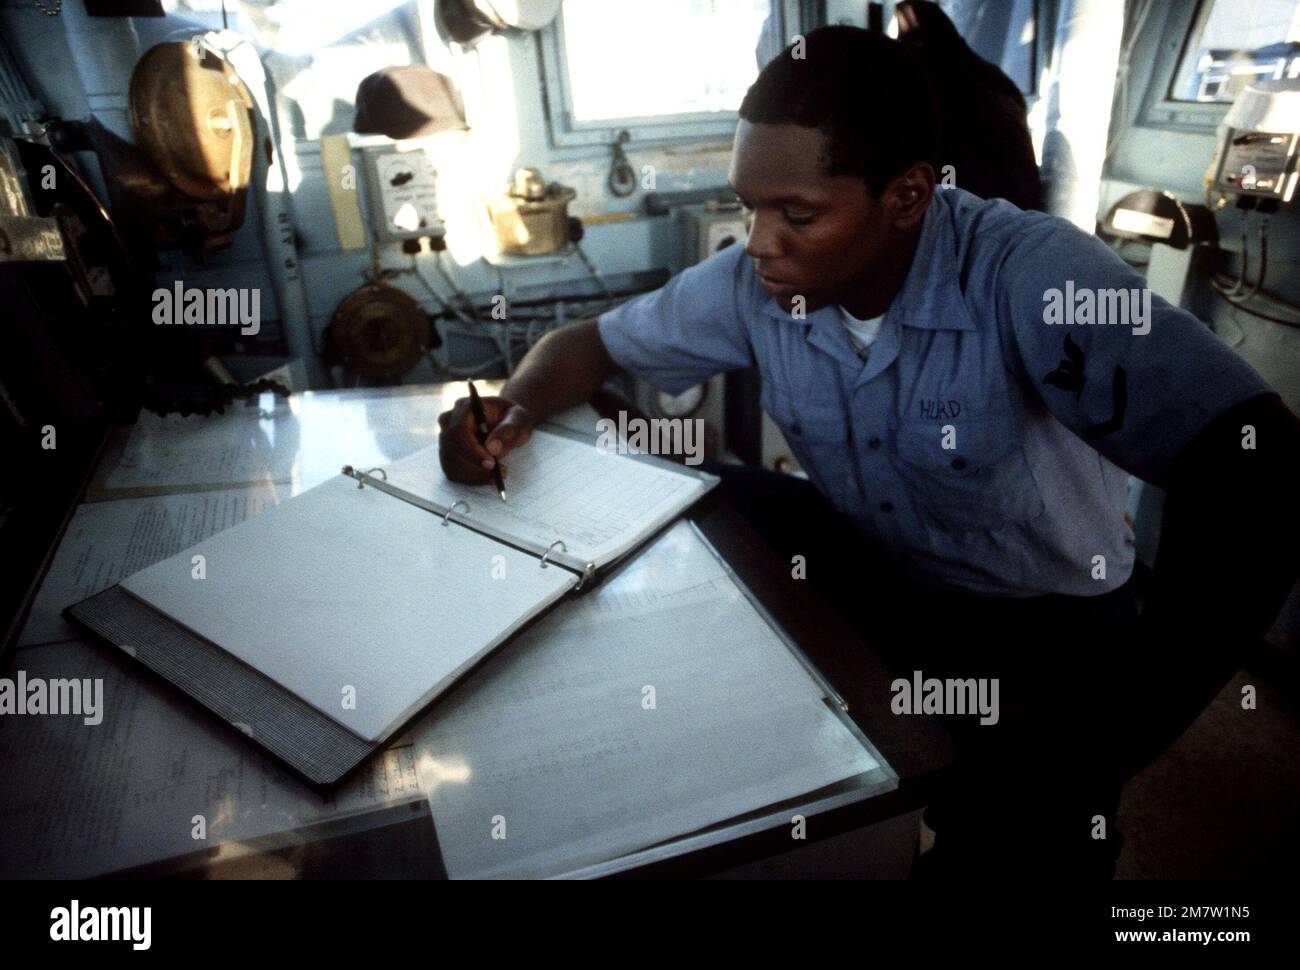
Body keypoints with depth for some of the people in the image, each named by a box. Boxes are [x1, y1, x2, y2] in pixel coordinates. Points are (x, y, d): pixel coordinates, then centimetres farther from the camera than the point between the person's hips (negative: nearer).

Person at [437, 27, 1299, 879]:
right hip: (868, 566, 5)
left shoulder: (1027, 273, -28)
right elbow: (592, 343, 1)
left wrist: (1093, 751, -42)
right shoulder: (754, 283, -12)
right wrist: (514, 408, -22)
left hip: (1043, 618, -4)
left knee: (1025, 832, -31)